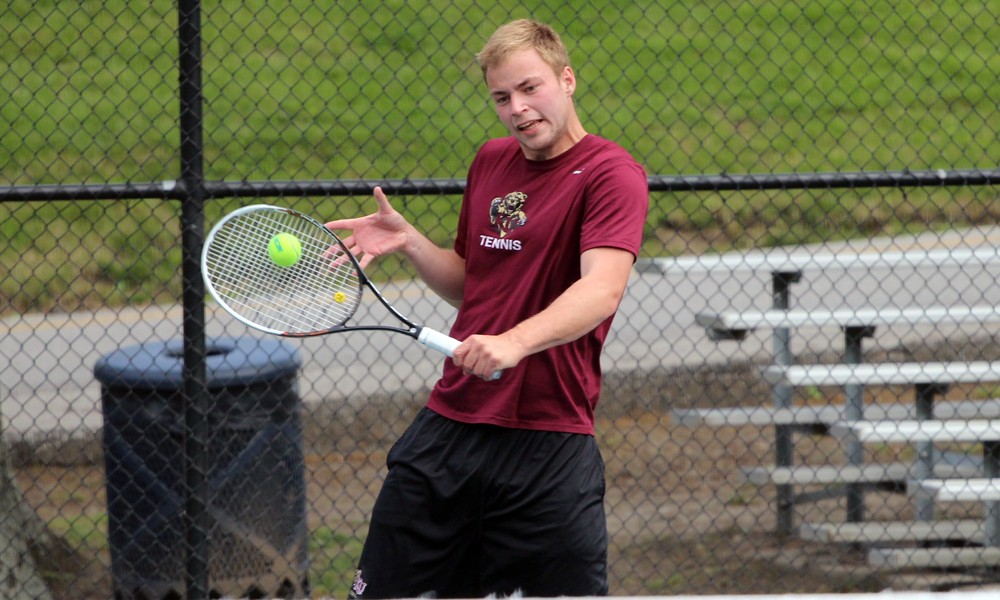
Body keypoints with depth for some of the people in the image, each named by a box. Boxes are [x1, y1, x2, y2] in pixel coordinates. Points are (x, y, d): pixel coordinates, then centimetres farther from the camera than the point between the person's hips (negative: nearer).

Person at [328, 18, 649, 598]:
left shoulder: (611, 173, -10)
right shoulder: (491, 161, 13)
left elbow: (602, 289, -25)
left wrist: (516, 342, -39)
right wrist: (410, 242, 6)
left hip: (549, 445, -6)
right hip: (449, 425, 6)